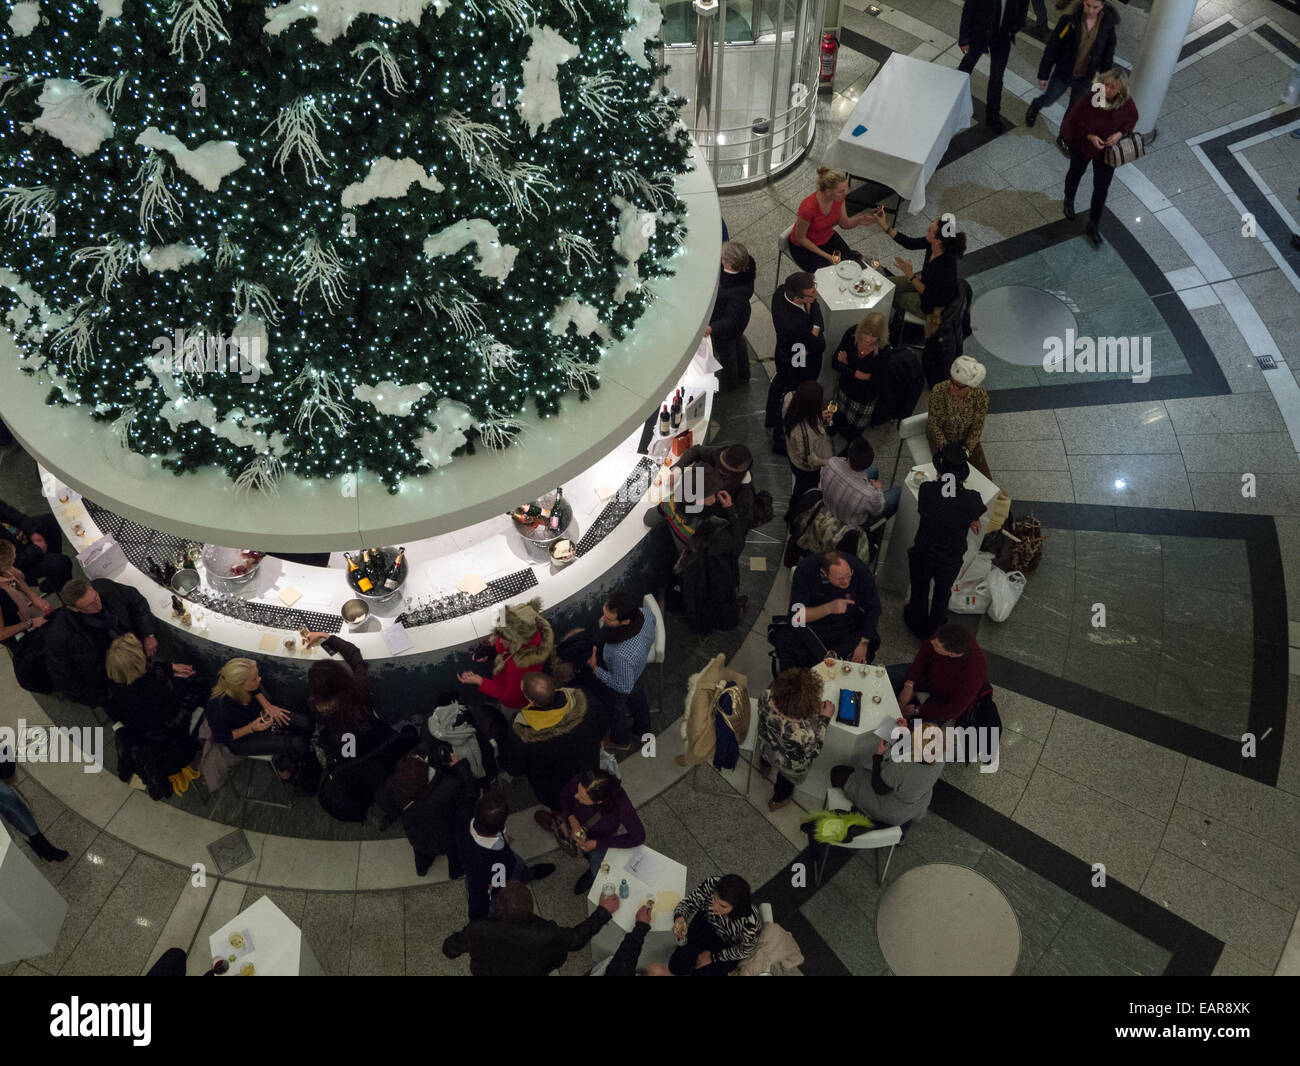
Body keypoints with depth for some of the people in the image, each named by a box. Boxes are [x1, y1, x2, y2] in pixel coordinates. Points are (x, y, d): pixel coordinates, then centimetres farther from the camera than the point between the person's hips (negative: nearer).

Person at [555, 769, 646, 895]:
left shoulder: (621, 805, -43)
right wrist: (572, 819, -28)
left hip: (601, 837, -4)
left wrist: (597, 843, -26)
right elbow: (564, 795, -11)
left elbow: (638, 838, -27)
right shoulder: (582, 780, -36)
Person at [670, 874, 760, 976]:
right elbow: (689, 902, -17)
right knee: (677, 967, -3)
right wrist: (680, 917, -40)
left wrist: (713, 956, -11)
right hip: (706, 924, 3)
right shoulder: (710, 885, -36)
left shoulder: (749, 921, -42)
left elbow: (744, 950, -21)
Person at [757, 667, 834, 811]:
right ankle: (778, 799, 64)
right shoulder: (805, 734, -48)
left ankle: (764, 763, 76)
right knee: (786, 779, 34)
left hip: (766, 749, 4)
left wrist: (813, 708, -14)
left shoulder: (766, 698, -35)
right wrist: (824, 718, -20)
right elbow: (814, 751, -23)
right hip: (789, 766, -4)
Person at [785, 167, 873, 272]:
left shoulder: (839, 196, -18)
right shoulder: (808, 207, -35)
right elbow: (800, 238, -21)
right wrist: (825, 255, -20)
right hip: (804, 246, -5)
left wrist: (858, 220, -25)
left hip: (828, 238, 5)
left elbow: (843, 224, -3)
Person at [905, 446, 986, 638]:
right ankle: (934, 628, 56)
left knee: (919, 591, 30)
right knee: (942, 593, 31)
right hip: (951, 560, 0)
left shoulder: (926, 490, -29)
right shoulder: (971, 499, -27)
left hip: (923, 554, 0)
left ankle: (917, 624, 56)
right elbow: (975, 520, -8)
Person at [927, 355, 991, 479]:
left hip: (966, 439, 2)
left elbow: (977, 428, -12)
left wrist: (966, 450, -22)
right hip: (941, 437, -2)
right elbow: (934, 425, -18)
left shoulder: (981, 397, -26)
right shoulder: (939, 391, -31)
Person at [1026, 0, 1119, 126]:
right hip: (1063, 73, -1)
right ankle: (1035, 107, 56)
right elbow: (1052, 47, -14)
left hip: (1084, 78, 1)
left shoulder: (1108, 23, -14)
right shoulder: (1070, 19, -22)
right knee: (1048, 100, 20)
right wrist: (1043, 74, -10)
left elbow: (1108, 55, -1)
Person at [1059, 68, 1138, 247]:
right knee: (1076, 172, 28)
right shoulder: (1088, 100, -32)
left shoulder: (1126, 104, -25)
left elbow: (1131, 119, -3)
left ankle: (1093, 226, 25)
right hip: (1082, 146, -1)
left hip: (1107, 150, 1)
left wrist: (1120, 133, -22)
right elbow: (1072, 123, -20)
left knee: (1102, 188, 6)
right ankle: (1068, 201, 61)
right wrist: (1090, 136, -31)